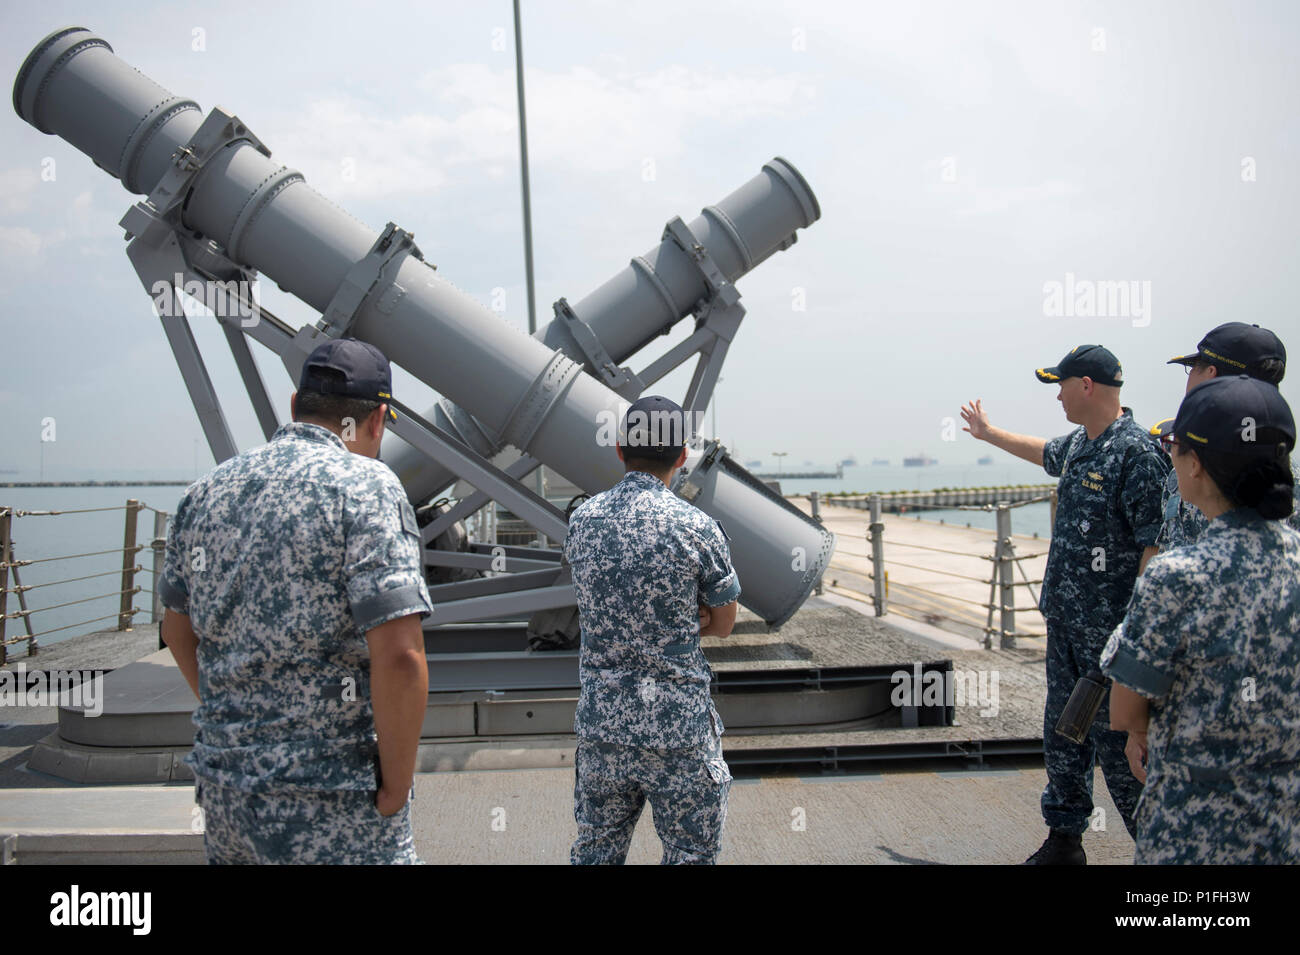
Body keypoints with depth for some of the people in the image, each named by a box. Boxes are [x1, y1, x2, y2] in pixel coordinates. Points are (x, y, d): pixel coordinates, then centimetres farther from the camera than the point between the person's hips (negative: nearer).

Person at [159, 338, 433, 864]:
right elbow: (398, 656, -22)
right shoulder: (365, 487, -14)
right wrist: (394, 794, -12)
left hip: (222, 794, 7)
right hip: (332, 815, -6)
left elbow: (178, 629, 18)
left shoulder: (206, 493, 7)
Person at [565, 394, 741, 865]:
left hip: (600, 721, 4)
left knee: (595, 851, 17)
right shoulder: (697, 527, -12)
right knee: (690, 854, 10)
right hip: (678, 724, -4)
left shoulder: (581, 520, 1)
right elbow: (722, 623, 1)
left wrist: (683, 613, 3)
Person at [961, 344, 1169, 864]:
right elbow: (1046, 453, 34)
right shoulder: (1078, 444, 9)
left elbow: (1156, 546, -22)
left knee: (1116, 744, -2)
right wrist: (988, 432, 47)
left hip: (1110, 629, -9)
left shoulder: (1137, 453, -19)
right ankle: (1064, 841, 29)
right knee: (1063, 734, 16)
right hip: (1066, 621, 9)